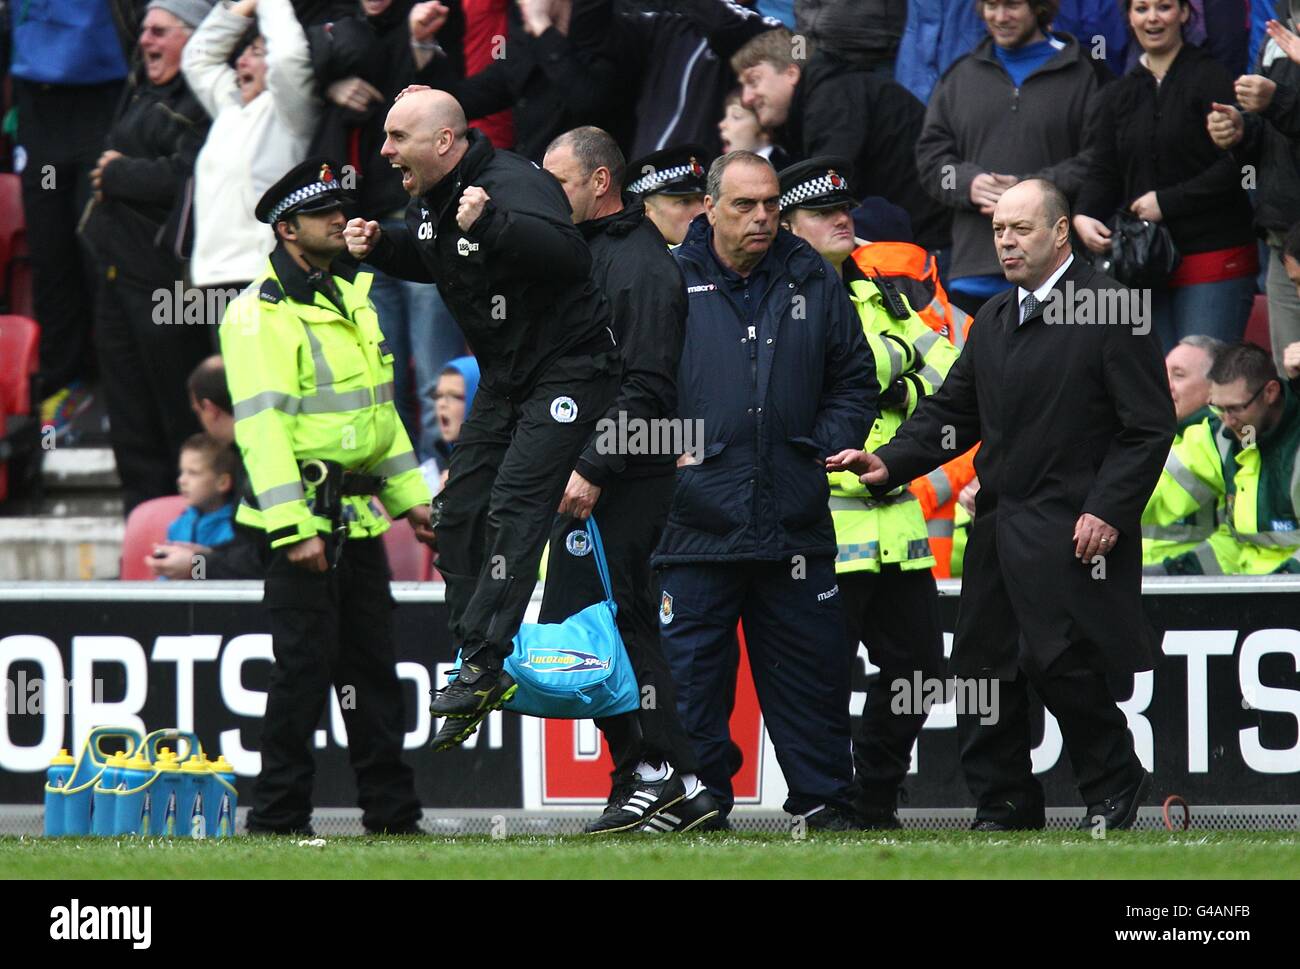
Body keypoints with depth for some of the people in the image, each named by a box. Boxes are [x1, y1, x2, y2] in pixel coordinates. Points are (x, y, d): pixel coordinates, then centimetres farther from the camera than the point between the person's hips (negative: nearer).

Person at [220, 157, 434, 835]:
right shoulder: (261, 314, -11)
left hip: (359, 520, 8)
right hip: (303, 518, -8)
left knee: (372, 664, 11)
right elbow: (262, 423, -19)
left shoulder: (350, 298, 17)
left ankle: (392, 812, 16)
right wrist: (293, 526, -24)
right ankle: (278, 818, -2)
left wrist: (408, 493, 20)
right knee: (304, 665, -8)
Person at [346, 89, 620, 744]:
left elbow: (570, 256, -40)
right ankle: (476, 670, 13)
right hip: (504, 376, 10)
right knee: (458, 512, 7)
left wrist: (489, 223, -51)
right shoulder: (429, 198, 4)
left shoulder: (513, 186, -25)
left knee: (514, 506, -19)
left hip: (566, 371, -10)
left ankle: (484, 665, -22)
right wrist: (378, 246, 4)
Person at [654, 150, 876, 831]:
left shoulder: (813, 283, 9)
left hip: (794, 521, 2)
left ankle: (825, 806, 16)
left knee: (810, 673, 8)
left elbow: (854, 379, 16)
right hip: (697, 516, -2)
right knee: (692, 675, 1)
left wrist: (829, 443, 2)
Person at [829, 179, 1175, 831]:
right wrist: (891, 463, 1)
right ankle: (1004, 809, 17)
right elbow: (952, 411, 18)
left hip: (1072, 531, -8)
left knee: (1059, 664, -13)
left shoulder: (1112, 311, -7)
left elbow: (1149, 426, -9)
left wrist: (1108, 511, -16)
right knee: (980, 669, 6)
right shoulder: (993, 319, 16)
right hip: (999, 528, 8)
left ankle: (1114, 789, 8)